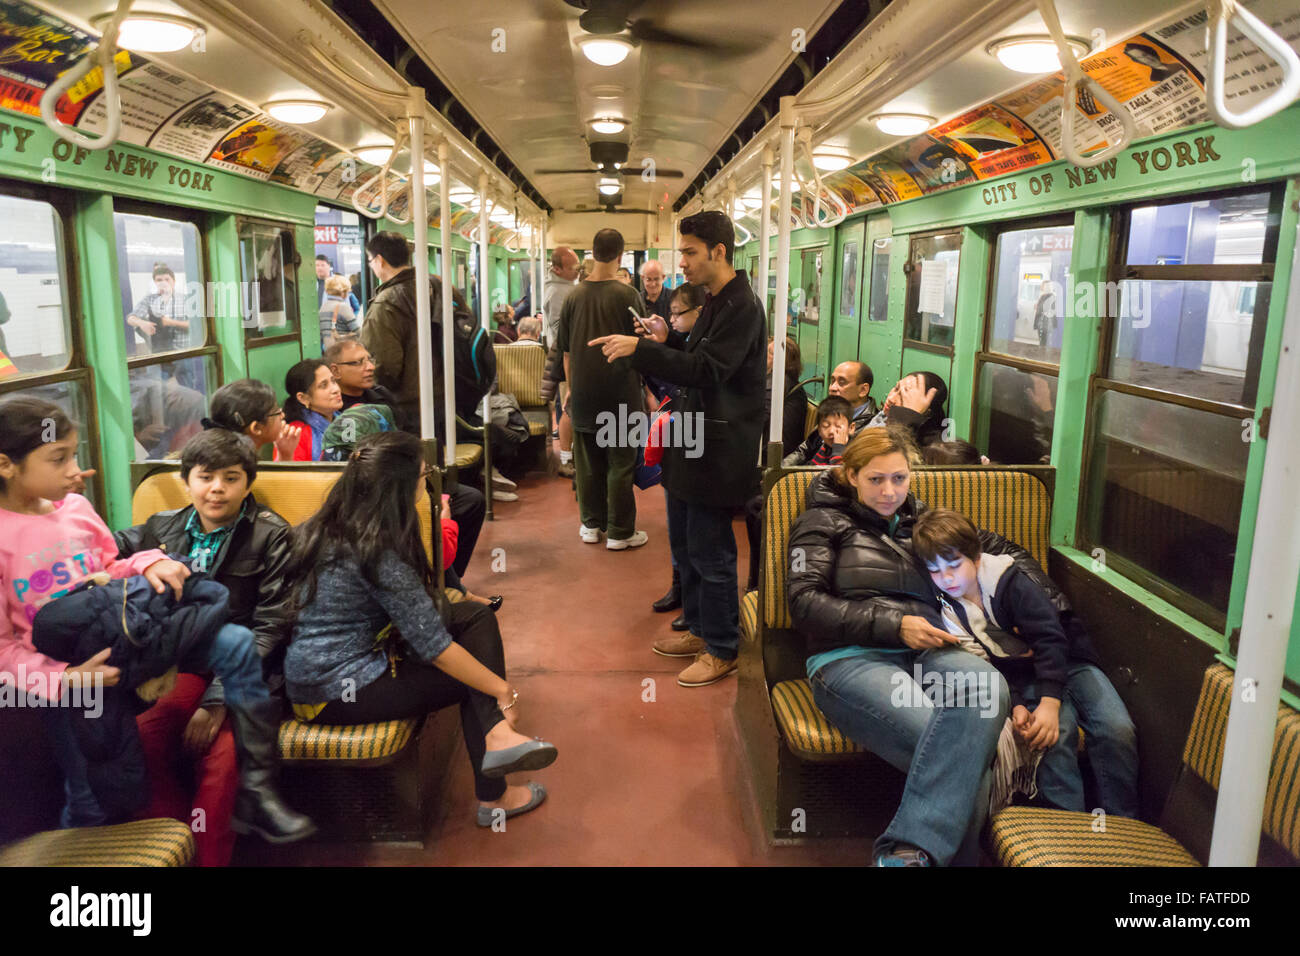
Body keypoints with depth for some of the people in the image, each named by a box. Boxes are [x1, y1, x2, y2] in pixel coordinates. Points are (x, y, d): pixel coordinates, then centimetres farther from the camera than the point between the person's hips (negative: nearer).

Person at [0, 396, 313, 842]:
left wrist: (147, 564, -5)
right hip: (63, 675, -5)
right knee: (93, 805, -3)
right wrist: (65, 678, -23)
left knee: (235, 643, -13)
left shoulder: (74, 507, 3)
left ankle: (255, 790, -6)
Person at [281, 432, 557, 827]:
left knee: (476, 616, 3)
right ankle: (492, 796, 3)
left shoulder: (325, 526, 5)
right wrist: (502, 689, -13)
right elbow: (433, 645, -21)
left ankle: (496, 734, -12)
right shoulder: (378, 551, -22)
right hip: (338, 692, -9)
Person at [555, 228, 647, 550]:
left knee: (588, 462, 12)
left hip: (583, 394, 4)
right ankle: (619, 532, 10)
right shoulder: (627, 295, -9)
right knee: (620, 463, 4)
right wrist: (645, 387, 9)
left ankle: (591, 525, 22)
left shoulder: (574, 296, 2)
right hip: (620, 393, -4)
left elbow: (566, 352, 7)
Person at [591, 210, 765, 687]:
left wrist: (640, 348, -28)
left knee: (710, 552, 0)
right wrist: (667, 341, 3)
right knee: (685, 544, 18)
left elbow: (706, 369, -26)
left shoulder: (742, 307, -18)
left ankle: (722, 650, 15)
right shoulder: (714, 302, 14)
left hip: (718, 449, -10)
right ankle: (699, 629, 34)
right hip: (692, 439, 10)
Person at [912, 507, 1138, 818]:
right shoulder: (947, 610, -5)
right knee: (1058, 732, -29)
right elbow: (987, 667, -5)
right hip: (1023, 678, 1)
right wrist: (1015, 704, -24)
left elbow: (1050, 637, -20)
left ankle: (1121, 825, -8)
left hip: (1067, 660, -1)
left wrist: (1049, 702, -30)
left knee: (1117, 729, -22)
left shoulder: (1008, 580, -16)